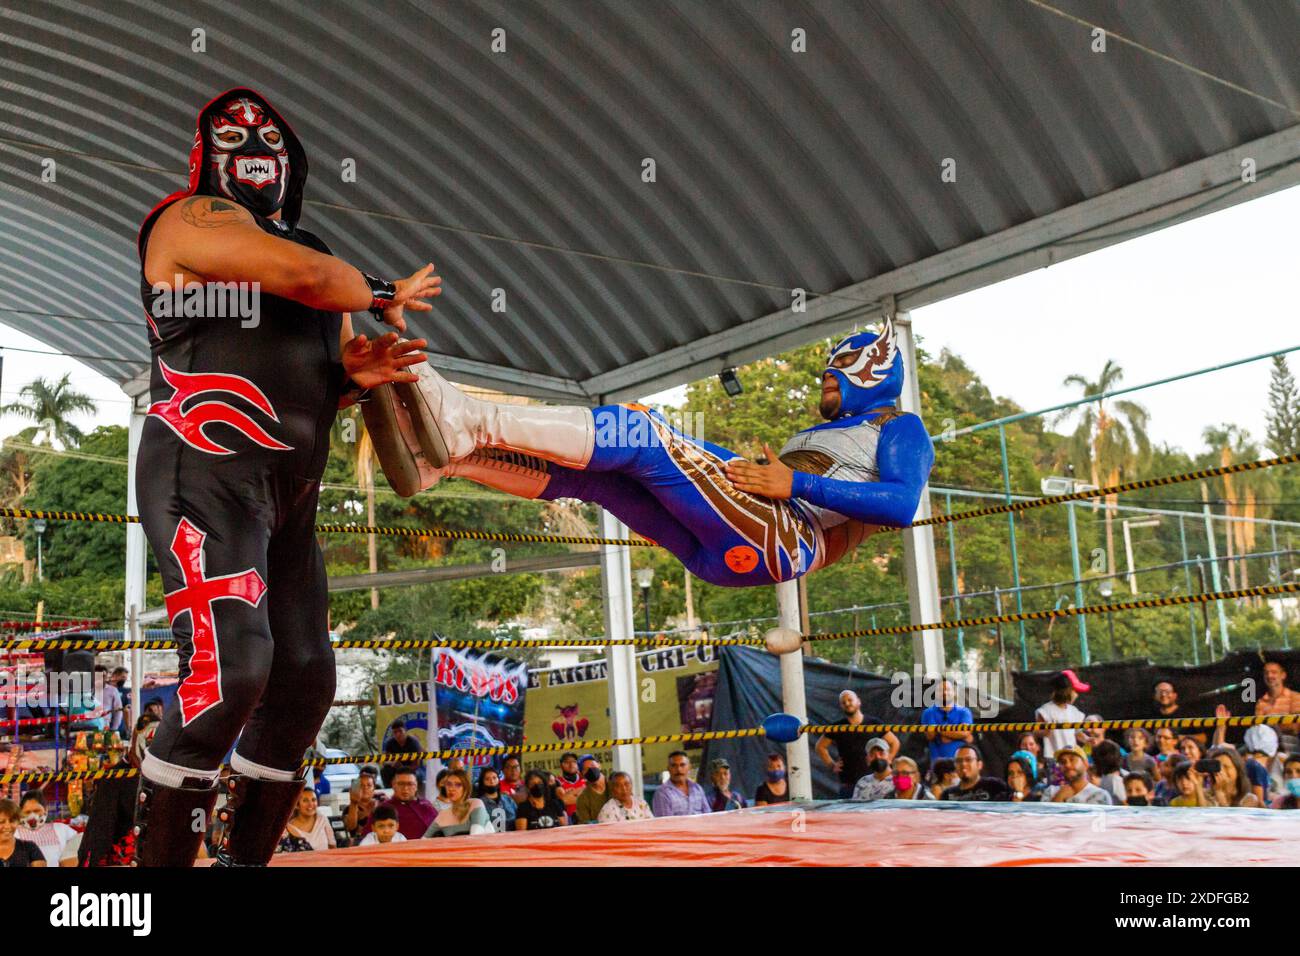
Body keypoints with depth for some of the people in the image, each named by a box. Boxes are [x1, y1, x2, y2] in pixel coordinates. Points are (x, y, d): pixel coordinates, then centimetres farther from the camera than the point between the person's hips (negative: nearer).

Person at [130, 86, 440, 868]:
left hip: (290, 491, 8)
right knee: (232, 666, -22)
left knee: (305, 683, 6)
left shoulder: (314, 252, 23)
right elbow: (303, 275, -19)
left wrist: (356, 374, 2)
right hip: (206, 474, -8)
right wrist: (386, 296, -1)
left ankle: (246, 859, 18)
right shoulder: (193, 218, -2)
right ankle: (160, 857, -12)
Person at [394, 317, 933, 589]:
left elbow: (903, 505, -8)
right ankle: (452, 453, -20)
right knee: (586, 470, -5)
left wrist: (799, 485, -12)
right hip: (716, 554, 8)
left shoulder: (900, 428, 14)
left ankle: (474, 421, -29)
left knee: (639, 432, -21)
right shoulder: (816, 435, 40)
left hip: (788, 540, -8)